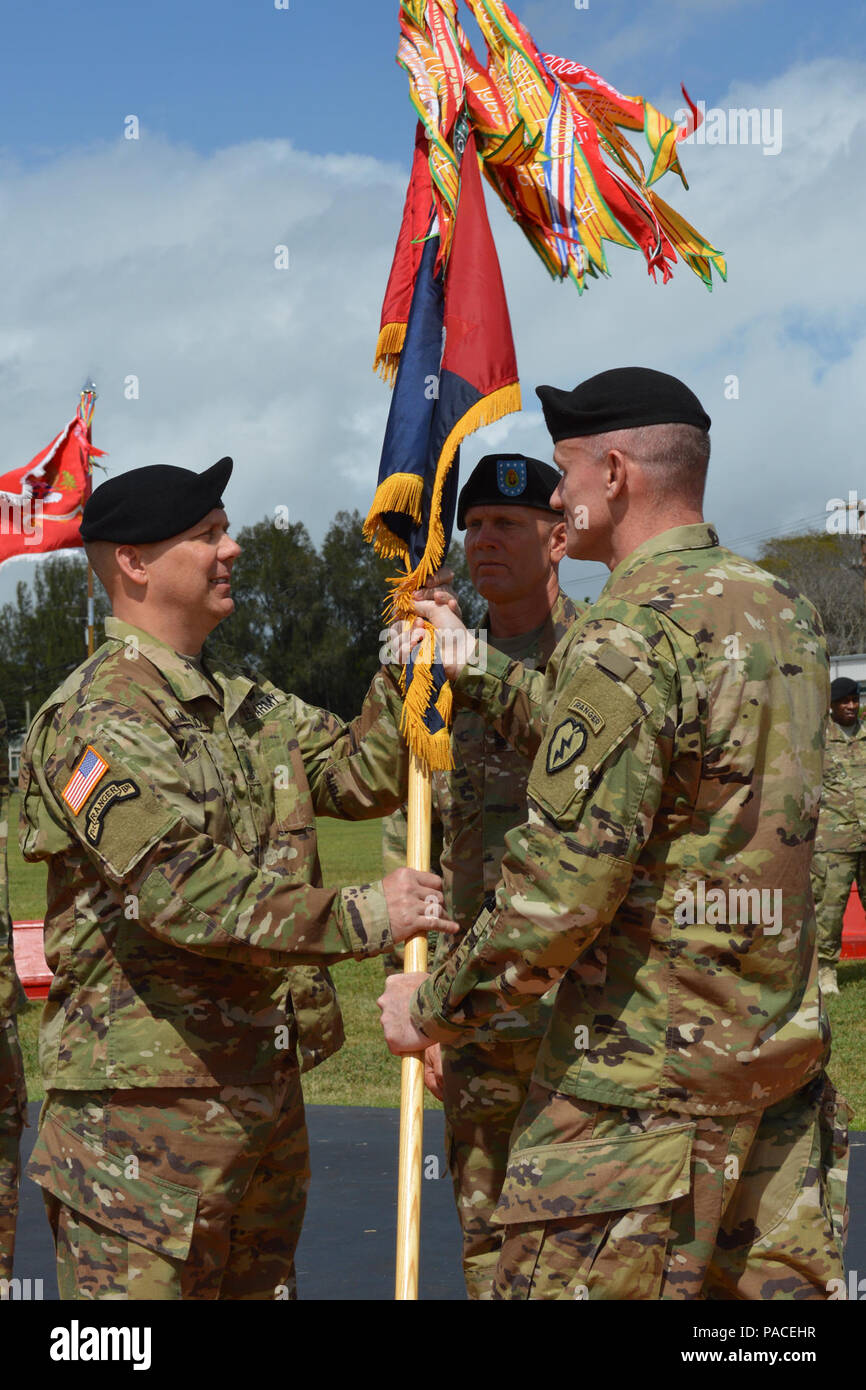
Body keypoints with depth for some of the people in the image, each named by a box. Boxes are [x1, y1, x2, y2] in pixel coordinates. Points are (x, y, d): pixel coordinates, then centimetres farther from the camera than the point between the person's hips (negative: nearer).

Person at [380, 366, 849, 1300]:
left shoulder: (626, 638, -18)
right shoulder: (784, 612, 8)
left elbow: (562, 895, -21)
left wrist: (434, 1006, -6)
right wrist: (471, 665, 29)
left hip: (644, 1076, -8)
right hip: (784, 1050, 8)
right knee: (777, 1283, 12)